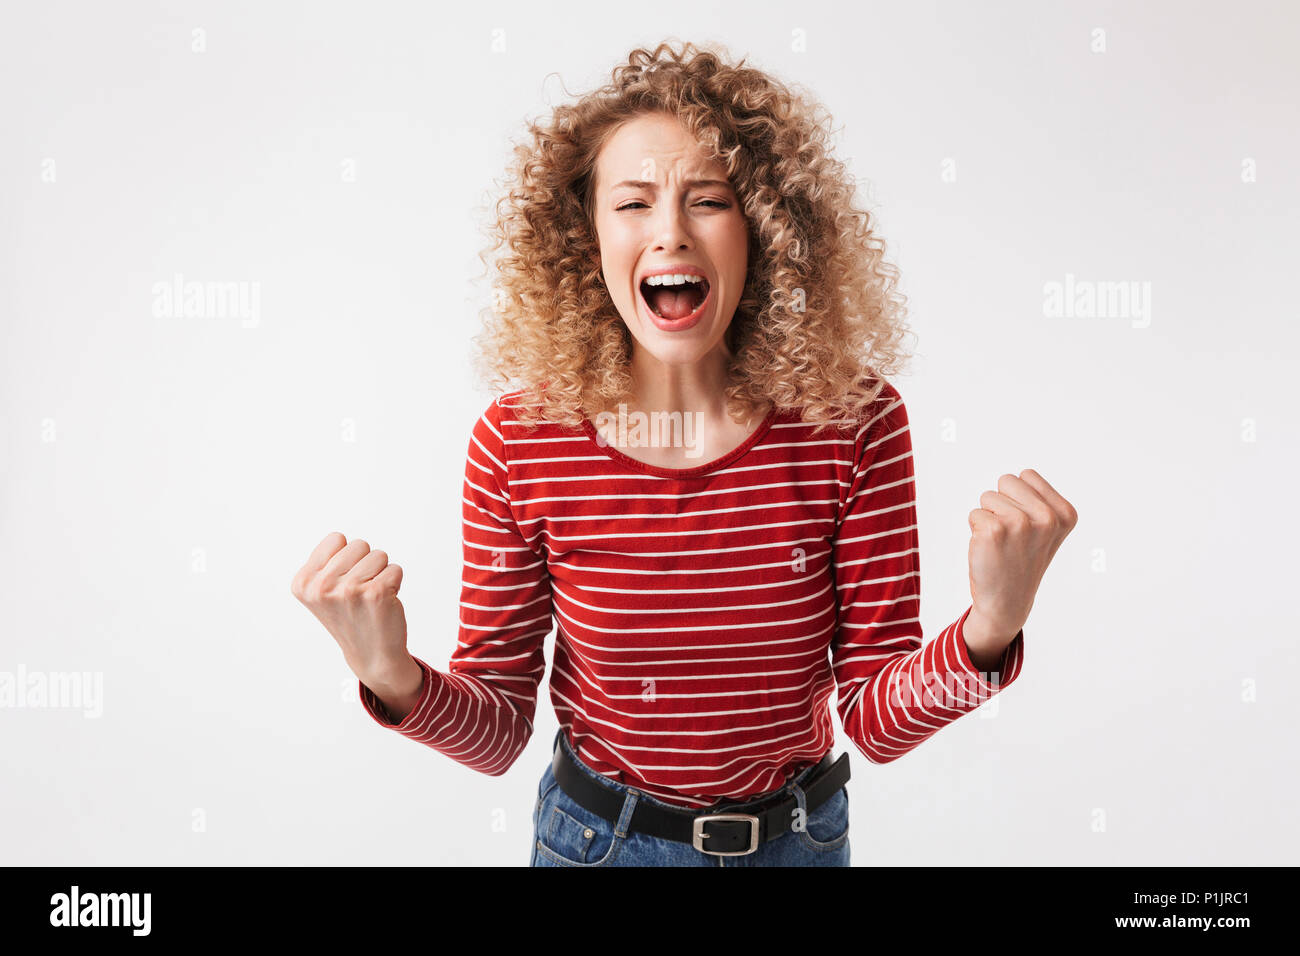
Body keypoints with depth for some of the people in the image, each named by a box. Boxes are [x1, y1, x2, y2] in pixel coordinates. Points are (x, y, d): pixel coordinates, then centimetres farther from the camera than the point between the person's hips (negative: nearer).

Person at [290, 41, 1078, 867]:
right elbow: (495, 731, -11)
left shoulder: (856, 422, -18)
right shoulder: (519, 441, -19)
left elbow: (880, 723, -13)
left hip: (799, 836, 1)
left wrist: (992, 623, -31)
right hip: (597, 836, 0)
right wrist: (392, 676, -29)